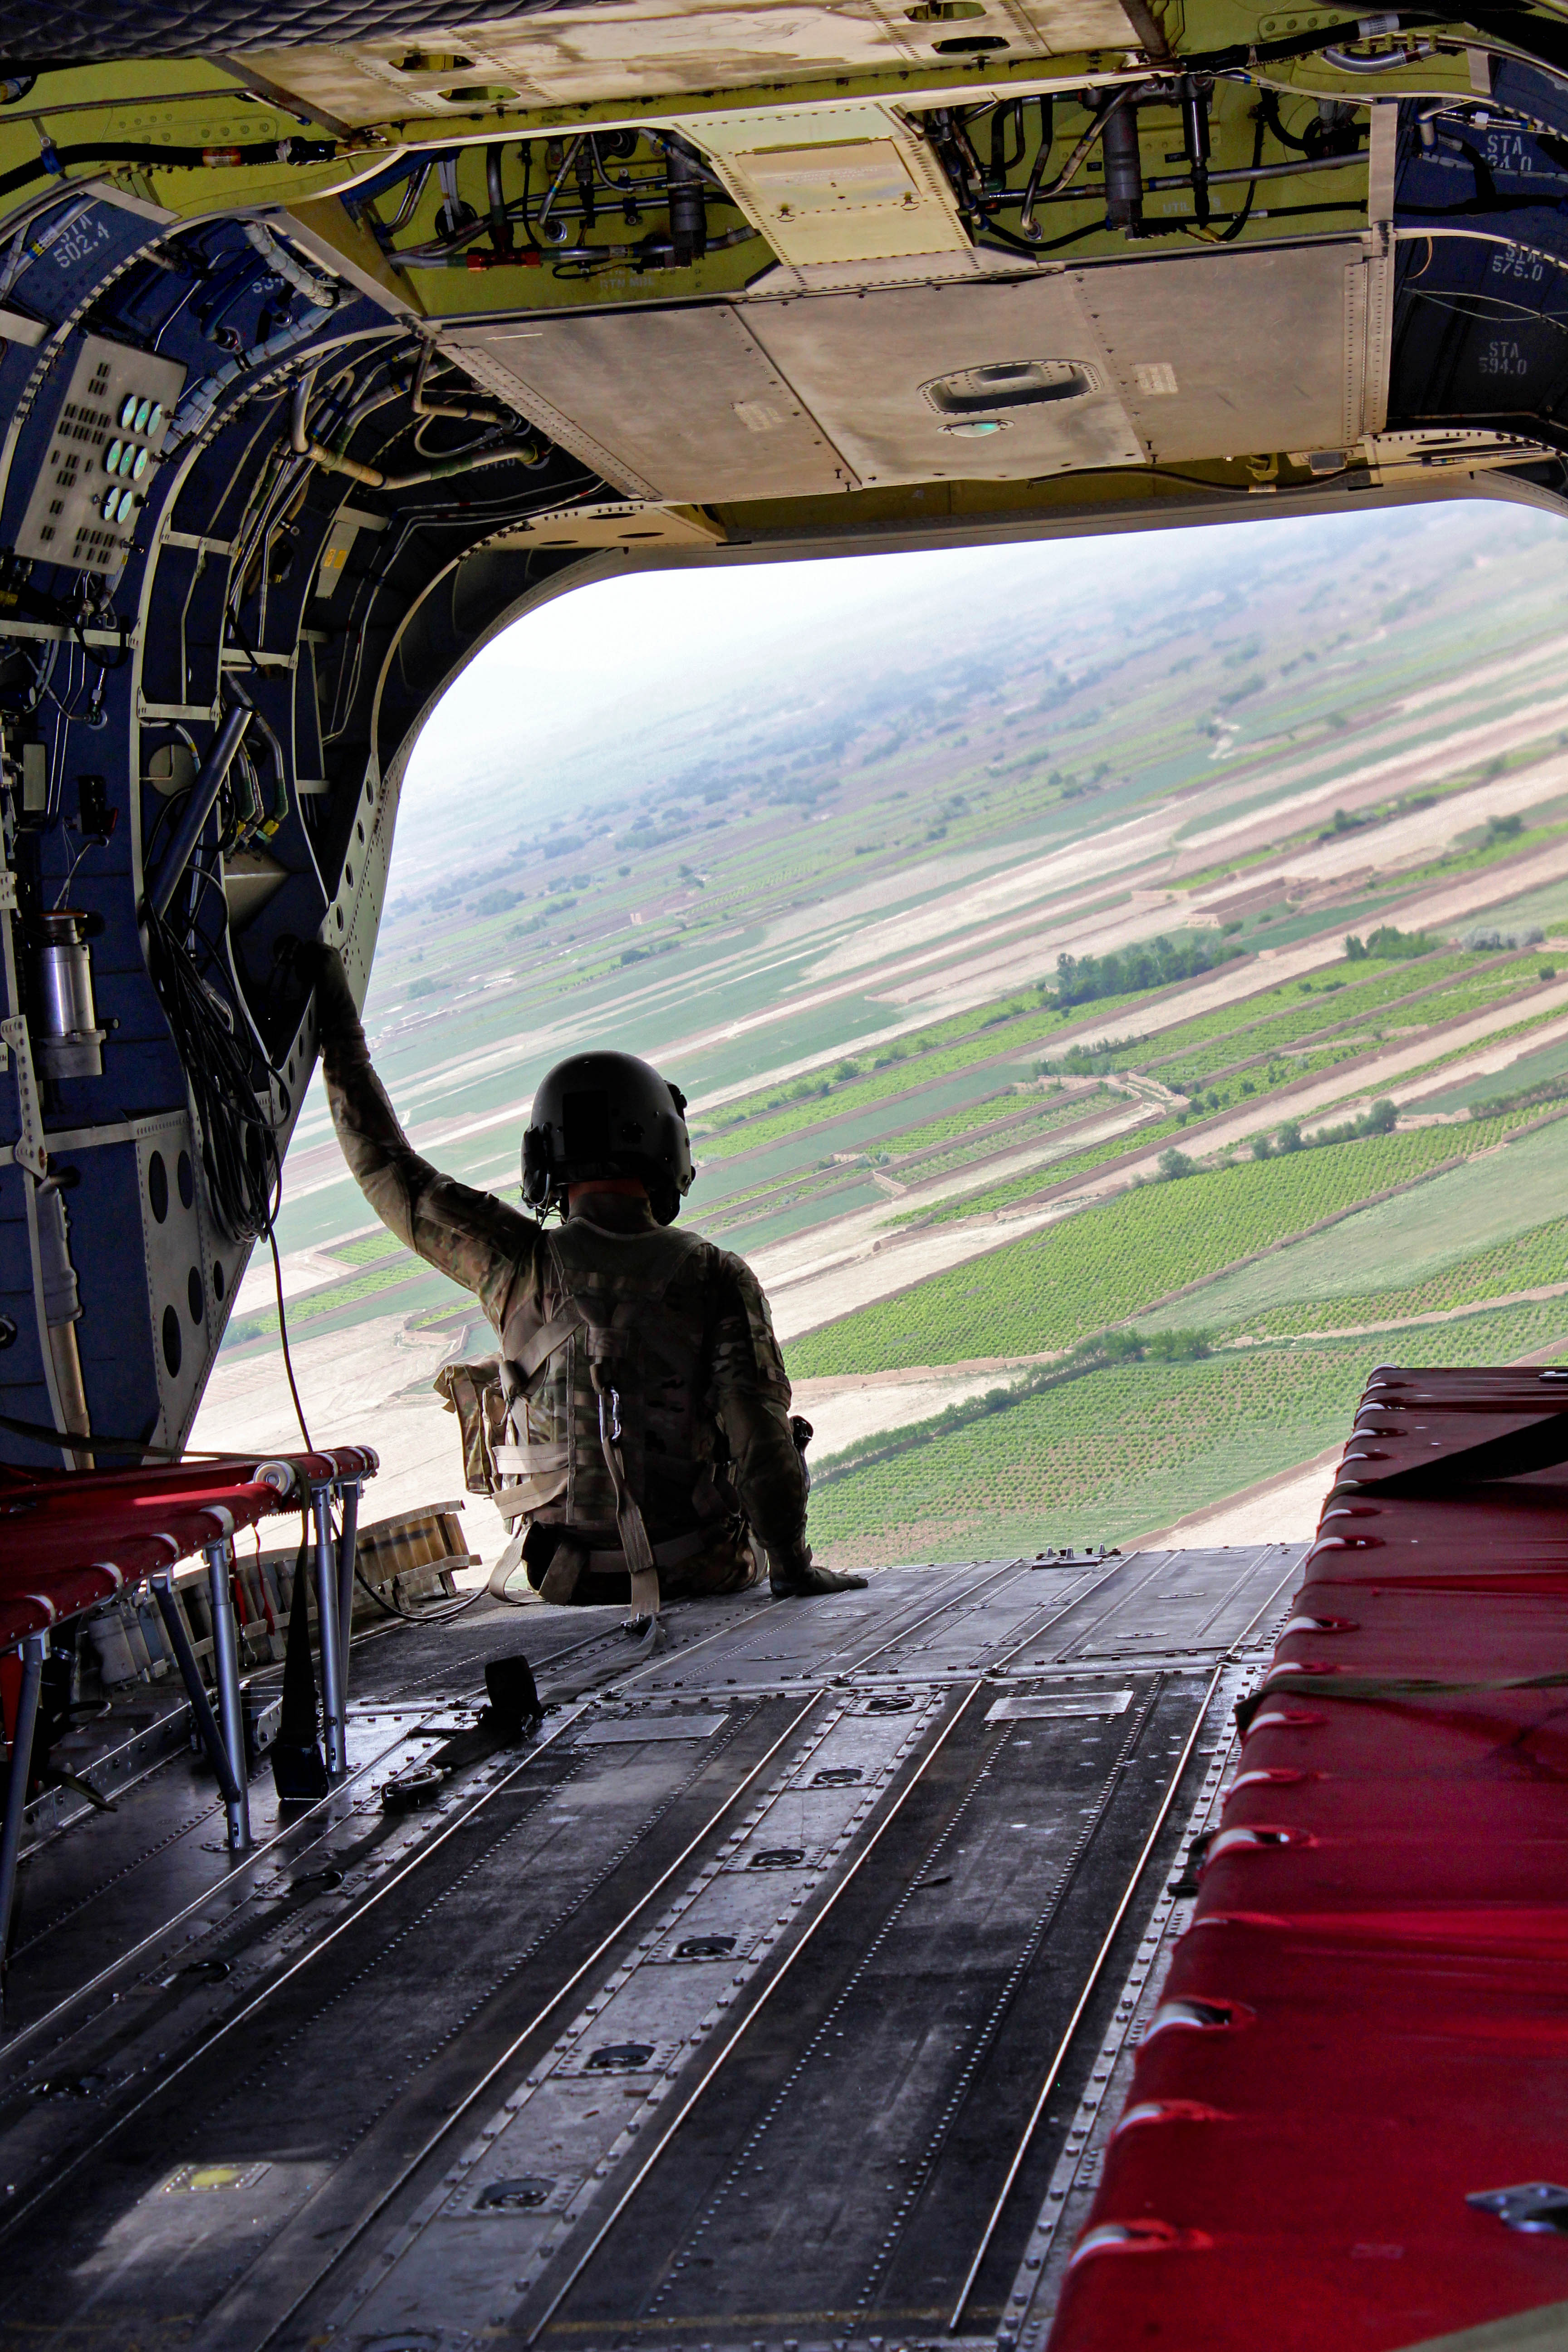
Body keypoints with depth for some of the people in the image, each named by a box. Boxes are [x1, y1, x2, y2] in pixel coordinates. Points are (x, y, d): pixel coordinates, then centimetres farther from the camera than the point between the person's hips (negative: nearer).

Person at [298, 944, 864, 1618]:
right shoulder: (718, 1279, -13)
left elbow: (390, 1174, 0)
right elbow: (758, 1429, -18)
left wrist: (339, 1033, 7)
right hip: (703, 1574, -1)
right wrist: (791, 1564, -7)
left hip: (565, 1579, 1)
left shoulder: (520, 1265, -10)